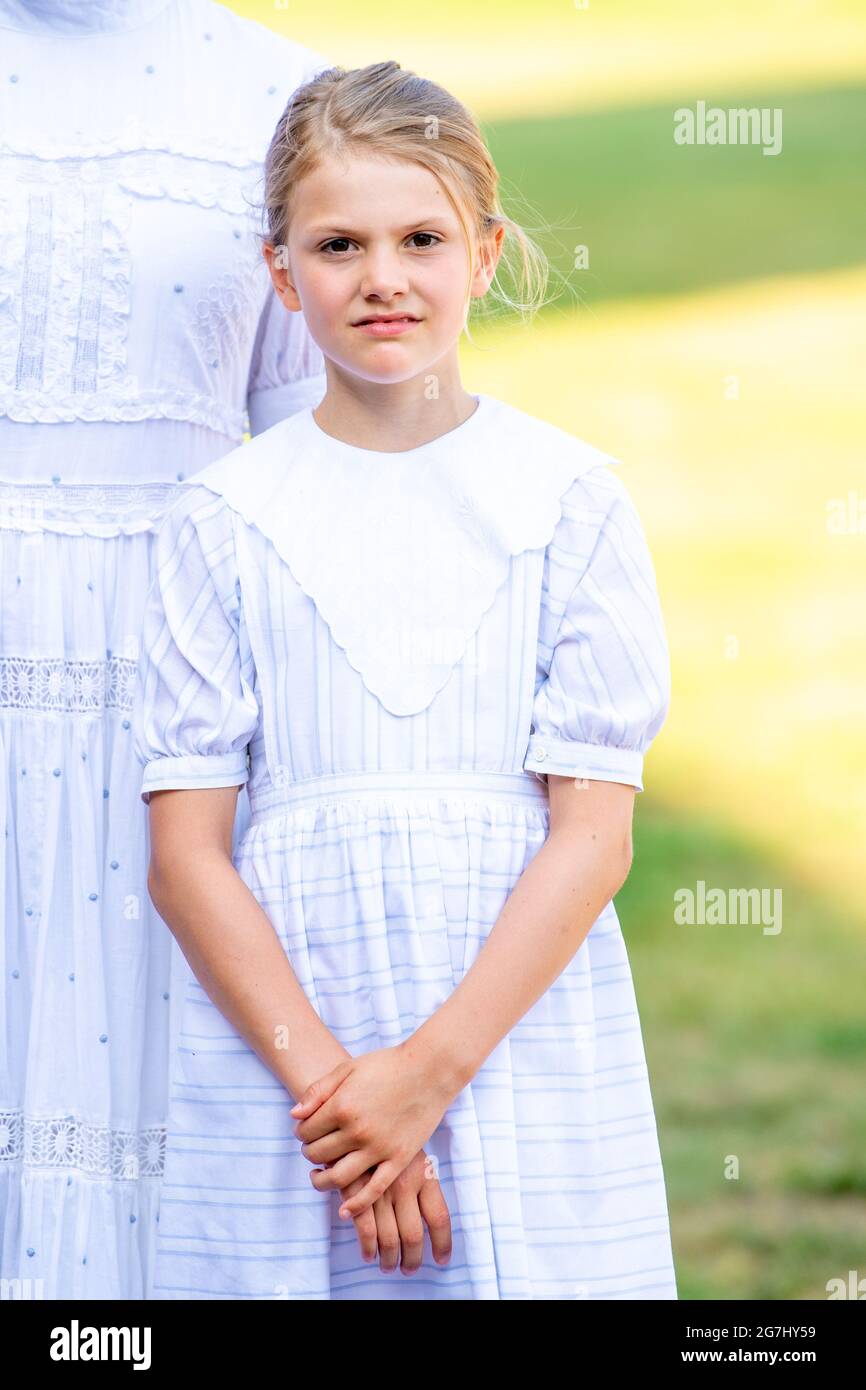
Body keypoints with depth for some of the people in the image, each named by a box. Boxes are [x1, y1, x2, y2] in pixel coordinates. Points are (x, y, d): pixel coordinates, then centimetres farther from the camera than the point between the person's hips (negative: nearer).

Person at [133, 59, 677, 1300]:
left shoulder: (571, 499, 1)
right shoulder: (224, 519, 2)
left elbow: (595, 833, -4)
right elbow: (185, 850, -1)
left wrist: (433, 1068, -12)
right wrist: (322, 1079, -11)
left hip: (522, 1039, 0)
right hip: (273, 1045, 0)